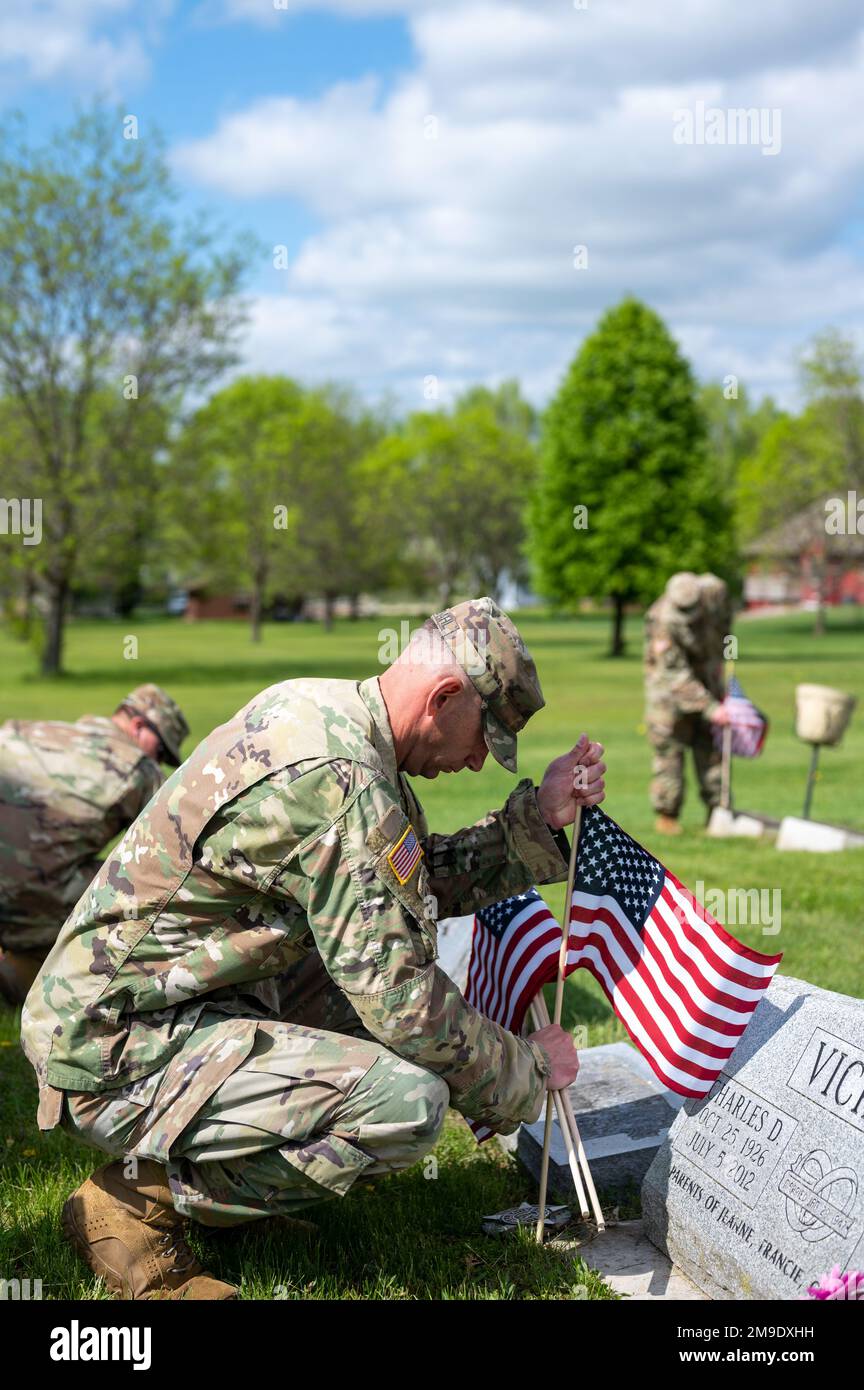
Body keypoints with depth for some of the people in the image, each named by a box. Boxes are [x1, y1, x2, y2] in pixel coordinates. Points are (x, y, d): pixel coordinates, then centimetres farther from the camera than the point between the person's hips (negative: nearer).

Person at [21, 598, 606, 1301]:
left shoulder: (323, 711, 6)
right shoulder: (337, 779, -24)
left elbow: (427, 882, 16)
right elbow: (406, 1006, -22)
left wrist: (541, 814, 6)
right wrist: (525, 1072, -5)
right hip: (117, 1052, -10)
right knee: (409, 1100, -25)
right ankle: (143, 1197, -6)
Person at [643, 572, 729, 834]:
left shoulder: (715, 591, -16)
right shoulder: (663, 621, -31)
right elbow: (677, 676, -29)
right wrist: (710, 708, -32)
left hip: (707, 677, 5)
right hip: (670, 686, -5)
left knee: (710, 747, 4)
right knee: (670, 750, -5)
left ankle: (717, 810, 9)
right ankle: (666, 815, 5)